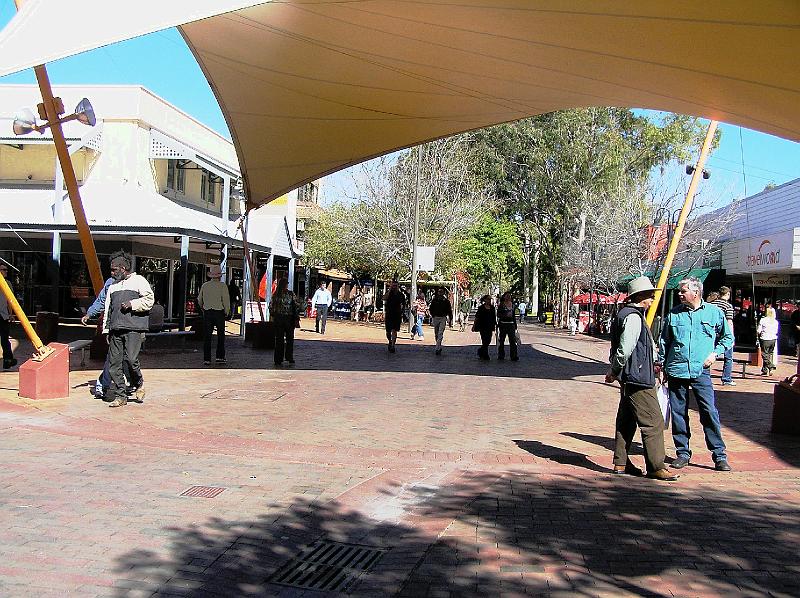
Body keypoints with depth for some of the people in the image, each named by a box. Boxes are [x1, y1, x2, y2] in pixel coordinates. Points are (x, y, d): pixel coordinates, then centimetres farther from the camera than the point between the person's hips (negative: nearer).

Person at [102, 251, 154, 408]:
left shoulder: (138, 281, 6)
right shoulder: (113, 286, 25)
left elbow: (149, 300, -3)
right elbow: (107, 309, 26)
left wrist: (131, 304, -11)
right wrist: (106, 329, 19)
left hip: (133, 328, -6)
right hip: (116, 330, 6)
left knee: (130, 359, -16)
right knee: (114, 363, 0)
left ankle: (138, 384, 11)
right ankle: (120, 396, 6)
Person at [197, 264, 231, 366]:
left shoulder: (205, 285, 4)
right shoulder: (222, 285, -7)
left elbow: (199, 300, 13)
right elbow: (226, 300, -11)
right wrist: (227, 312, 3)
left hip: (207, 312, 3)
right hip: (219, 312, -3)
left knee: (207, 336, 4)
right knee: (221, 335, 11)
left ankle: (206, 359, 1)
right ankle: (220, 356, 11)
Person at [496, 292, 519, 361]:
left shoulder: (512, 304, 12)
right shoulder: (501, 305, -3)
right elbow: (498, 315, -6)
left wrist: (515, 325, 16)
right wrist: (506, 315, -22)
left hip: (511, 324, 3)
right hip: (503, 324, -3)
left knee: (513, 340, -6)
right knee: (501, 340, 5)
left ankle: (514, 356, -6)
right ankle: (501, 355, 17)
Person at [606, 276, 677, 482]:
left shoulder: (627, 314, 16)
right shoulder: (633, 318, -17)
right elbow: (624, 349, -22)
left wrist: (645, 365, 26)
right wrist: (614, 372, -9)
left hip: (630, 379, 11)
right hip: (638, 380, -11)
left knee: (626, 422, 14)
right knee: (653, 423, -5)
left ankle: (621, 464, 20)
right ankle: (656, 467, -1)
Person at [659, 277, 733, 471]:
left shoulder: (714, 312, 3)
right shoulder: (673, 314, 7)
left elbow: (728, 337, 15)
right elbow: (664, 341, 16)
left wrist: (715, 353, 1)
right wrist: (661, 364, 13)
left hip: (701, 371, -2)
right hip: (676, 370, 2)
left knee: (709, 411, -7)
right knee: (678, 413, 5)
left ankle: (719, 455, 1)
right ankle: (683, 452, 16)